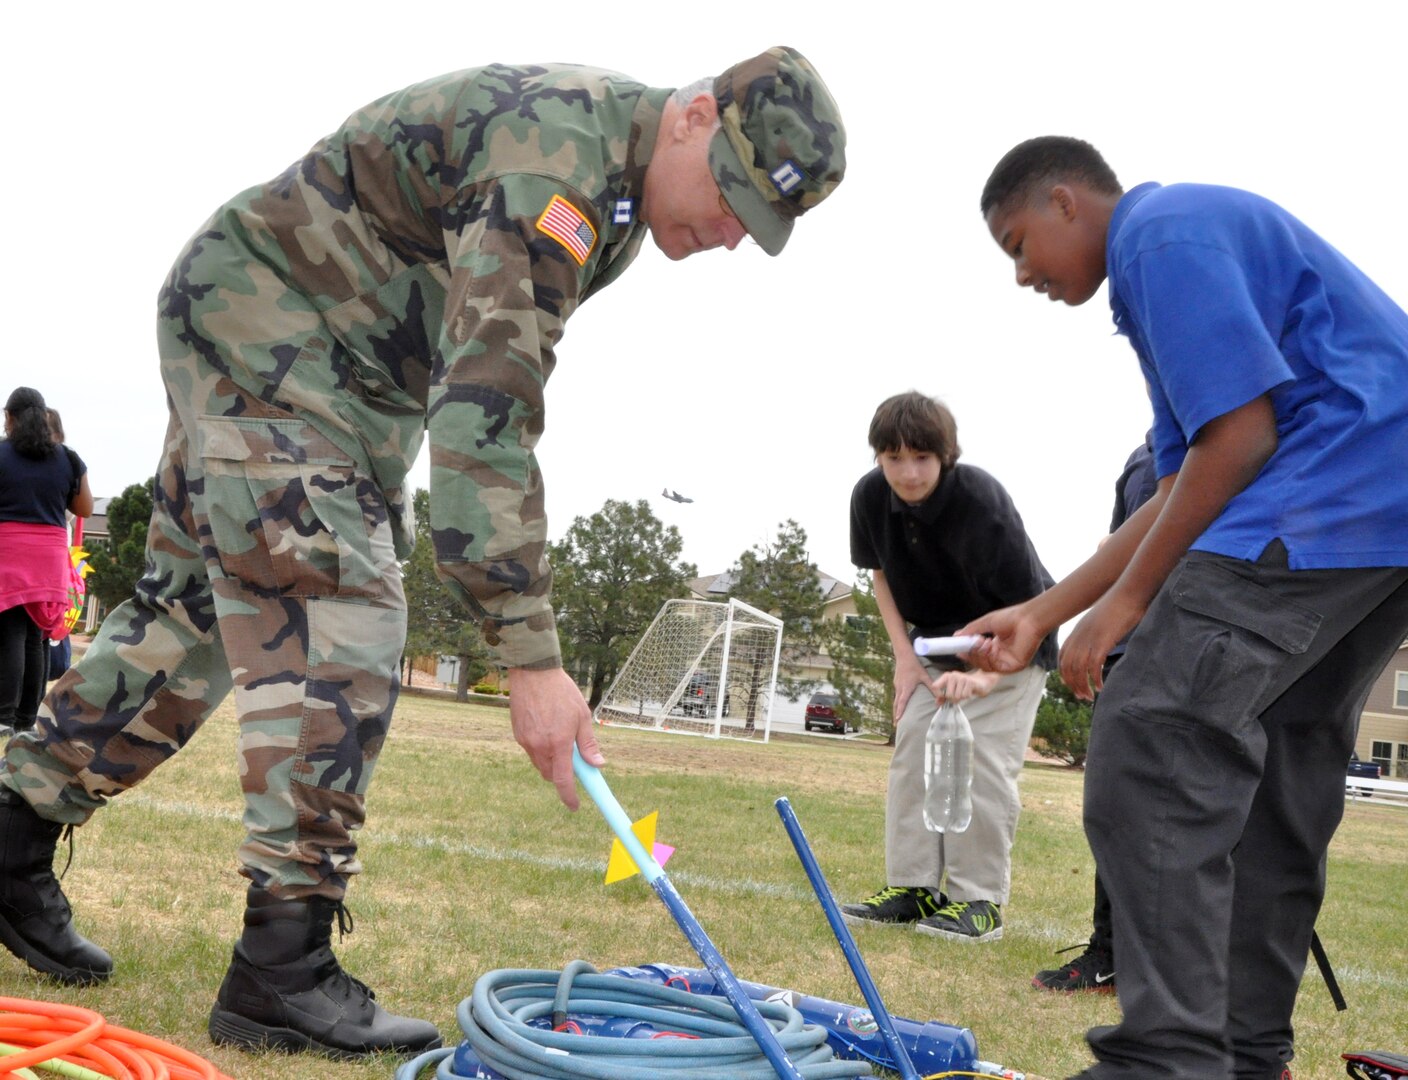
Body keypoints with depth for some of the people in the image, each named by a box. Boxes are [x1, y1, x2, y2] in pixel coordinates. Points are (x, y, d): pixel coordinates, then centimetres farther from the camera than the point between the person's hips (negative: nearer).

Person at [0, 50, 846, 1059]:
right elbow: (487, 410, -37)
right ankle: (281, 973, -15)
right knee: (341, 617, -18)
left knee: (200, 606, 12)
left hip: (351, 371, 10)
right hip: (257, 312, -10)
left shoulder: (626, 185, 3)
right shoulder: (557, 151, -30)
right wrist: (533, 661, -38)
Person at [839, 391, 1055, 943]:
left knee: (981, 757, -16)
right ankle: (912, 887, 1)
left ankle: (980, 898, -8)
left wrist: (985, 677, -40)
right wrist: (905, 657, -4)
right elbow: (881, 574, 5)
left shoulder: (982, 503, -32)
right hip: (935, 638, 6)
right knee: (913, 744, -5)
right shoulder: (871, 497, -15)